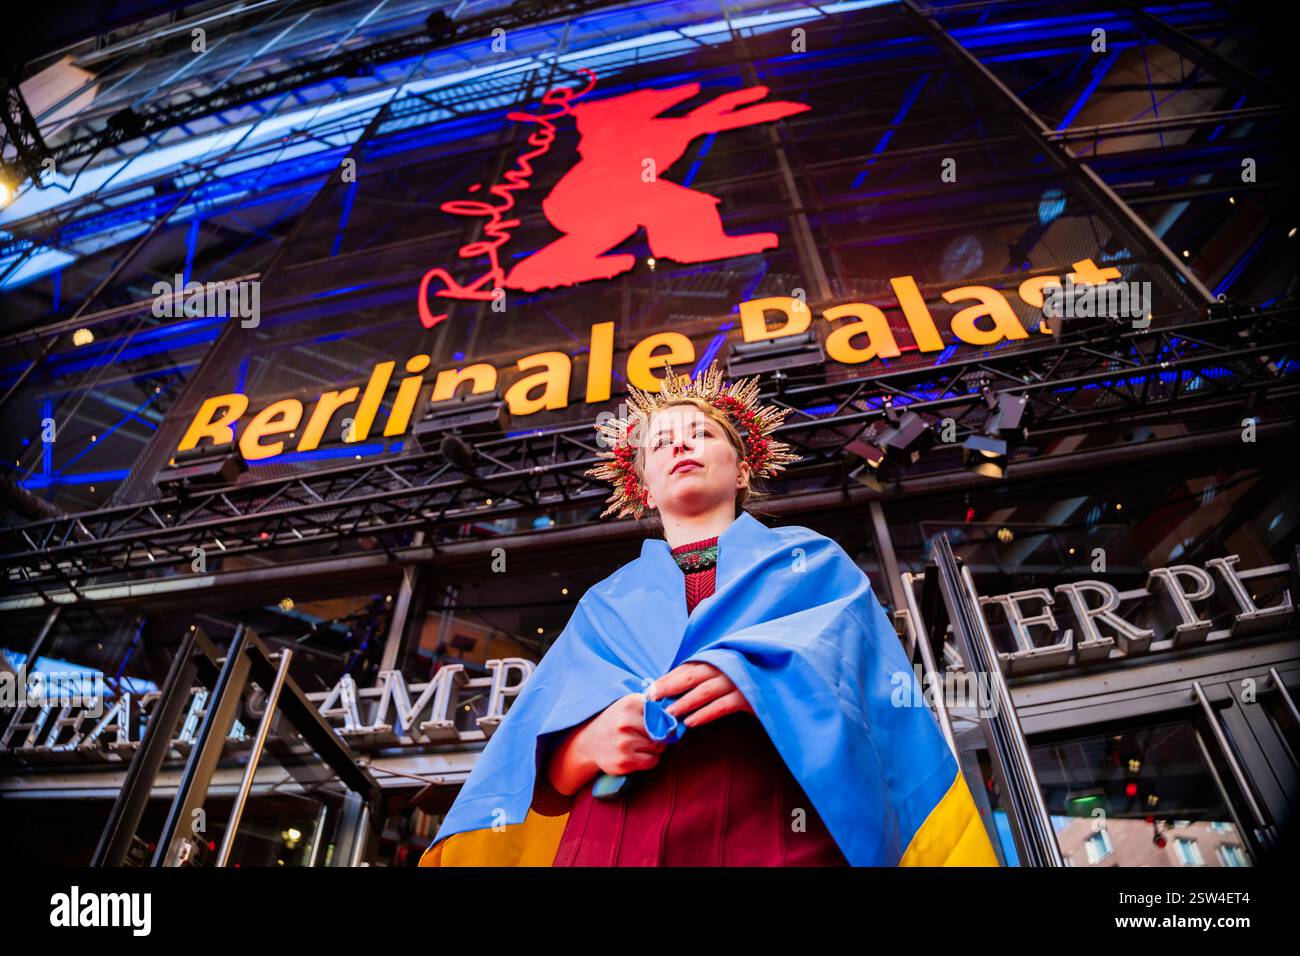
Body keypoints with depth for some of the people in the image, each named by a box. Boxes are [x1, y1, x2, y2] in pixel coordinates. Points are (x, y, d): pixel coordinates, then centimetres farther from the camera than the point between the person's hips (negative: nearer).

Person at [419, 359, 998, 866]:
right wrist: (591, 741, -10)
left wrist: (760, 674, -19)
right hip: (609, 837, 1)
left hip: (778, 830, 0)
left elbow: (850, 642, -1)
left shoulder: (811, 558, 18)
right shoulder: (607, 600, 21)